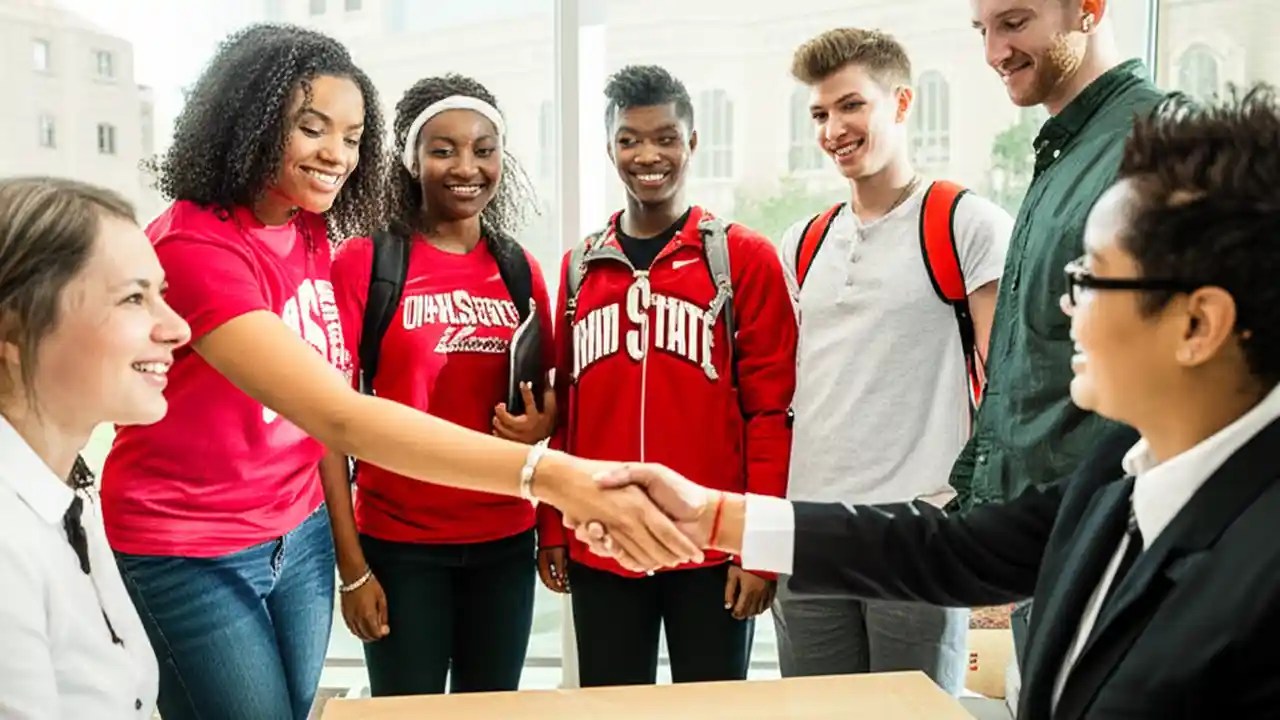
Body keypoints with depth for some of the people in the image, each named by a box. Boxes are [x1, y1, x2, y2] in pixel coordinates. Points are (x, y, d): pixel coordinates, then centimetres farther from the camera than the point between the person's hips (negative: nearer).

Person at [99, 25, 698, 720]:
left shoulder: (311, 233, -1)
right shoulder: (192, 245, -26)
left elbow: (324, 410, 2)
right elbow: (339, 416, -38)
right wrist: (547, 474, -46)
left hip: (299, 536, 7)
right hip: (192, 555, -6)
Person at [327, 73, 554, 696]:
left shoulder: (519, 270, 5)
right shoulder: (362, 262, -7)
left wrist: (541, 423, -9)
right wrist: (351, 564, -9)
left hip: (505, 539, 4)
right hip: (398, 542, -3)